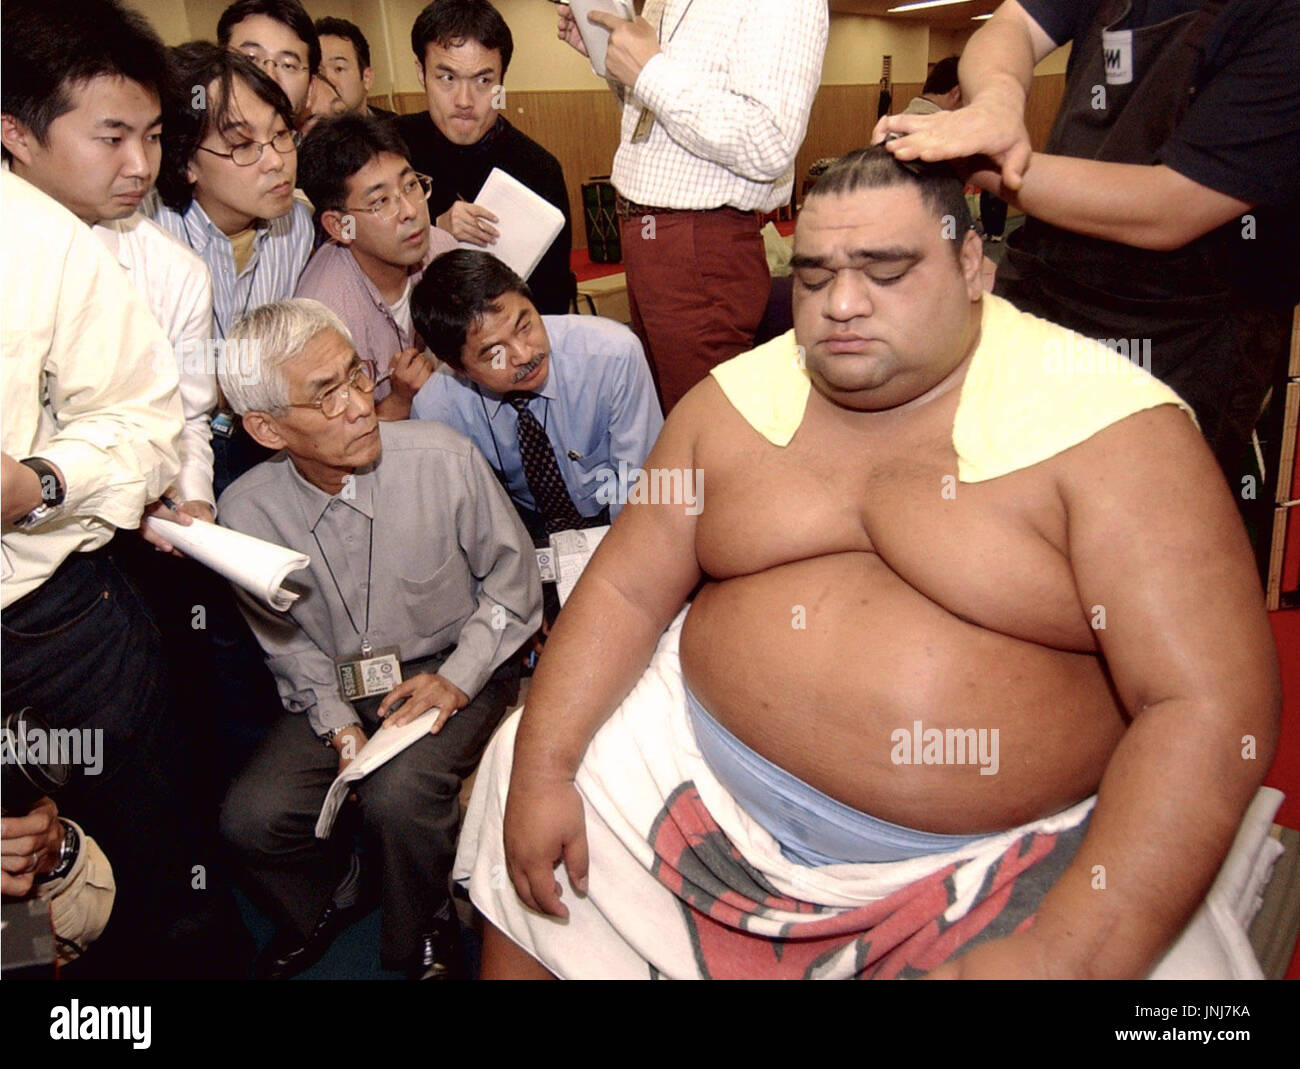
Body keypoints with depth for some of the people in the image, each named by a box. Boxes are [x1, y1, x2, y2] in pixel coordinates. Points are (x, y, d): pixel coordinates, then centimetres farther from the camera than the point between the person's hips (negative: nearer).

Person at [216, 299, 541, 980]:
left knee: (398, 795, -30)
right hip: (335, 694, 3)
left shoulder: (443, 459, -18)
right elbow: (287, 639, 5)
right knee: (252, 817, -17)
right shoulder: (247, 513, -11)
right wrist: (337, 724, -7)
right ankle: (322, 906, 20)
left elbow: (512, 579, -5)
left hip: (451, 676, -2)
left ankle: (423, 940, 4)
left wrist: (457, 678, -14)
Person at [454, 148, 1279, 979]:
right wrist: (542, 764, -8)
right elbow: (626, 590, 4)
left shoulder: (1105, 425, -11)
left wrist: (1067, 955, -24)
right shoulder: (734, 401, 3)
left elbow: (1209, 708, -15)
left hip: (989, 860, -3)